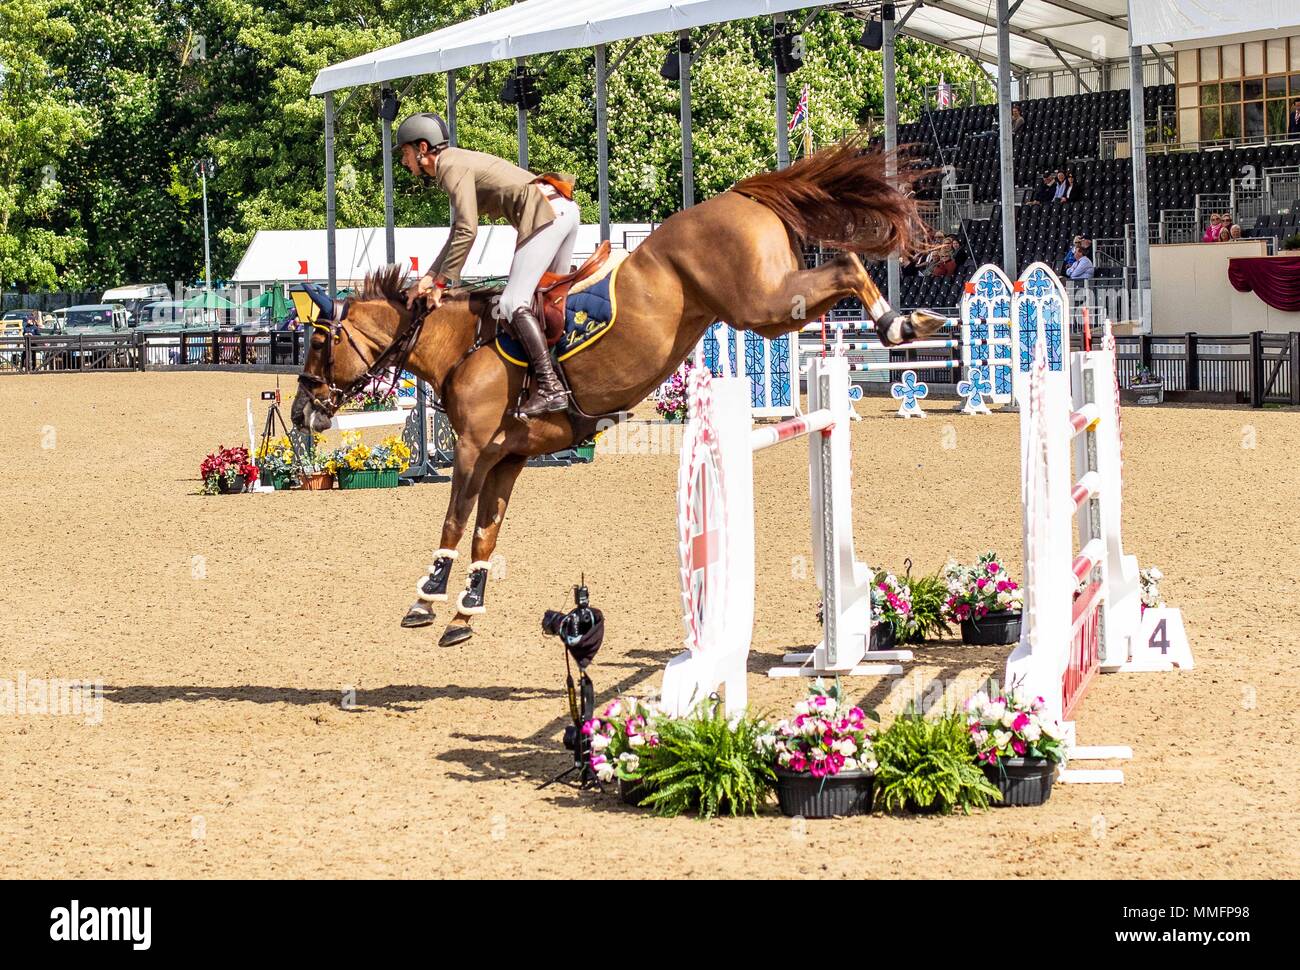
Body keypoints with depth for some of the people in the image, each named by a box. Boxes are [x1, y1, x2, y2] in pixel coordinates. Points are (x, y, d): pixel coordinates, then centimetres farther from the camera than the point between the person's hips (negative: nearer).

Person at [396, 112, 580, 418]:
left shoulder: (452, 167, -4)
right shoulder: (460, 162, 27)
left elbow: (467, 231, -14)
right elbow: (459, 232, 31)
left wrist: (441, 282, -9)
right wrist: (428, 277, 24)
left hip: (545, 214, -10)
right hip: (566, 209, 10)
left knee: (513, 303, -14)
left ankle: (549, 387, -24)